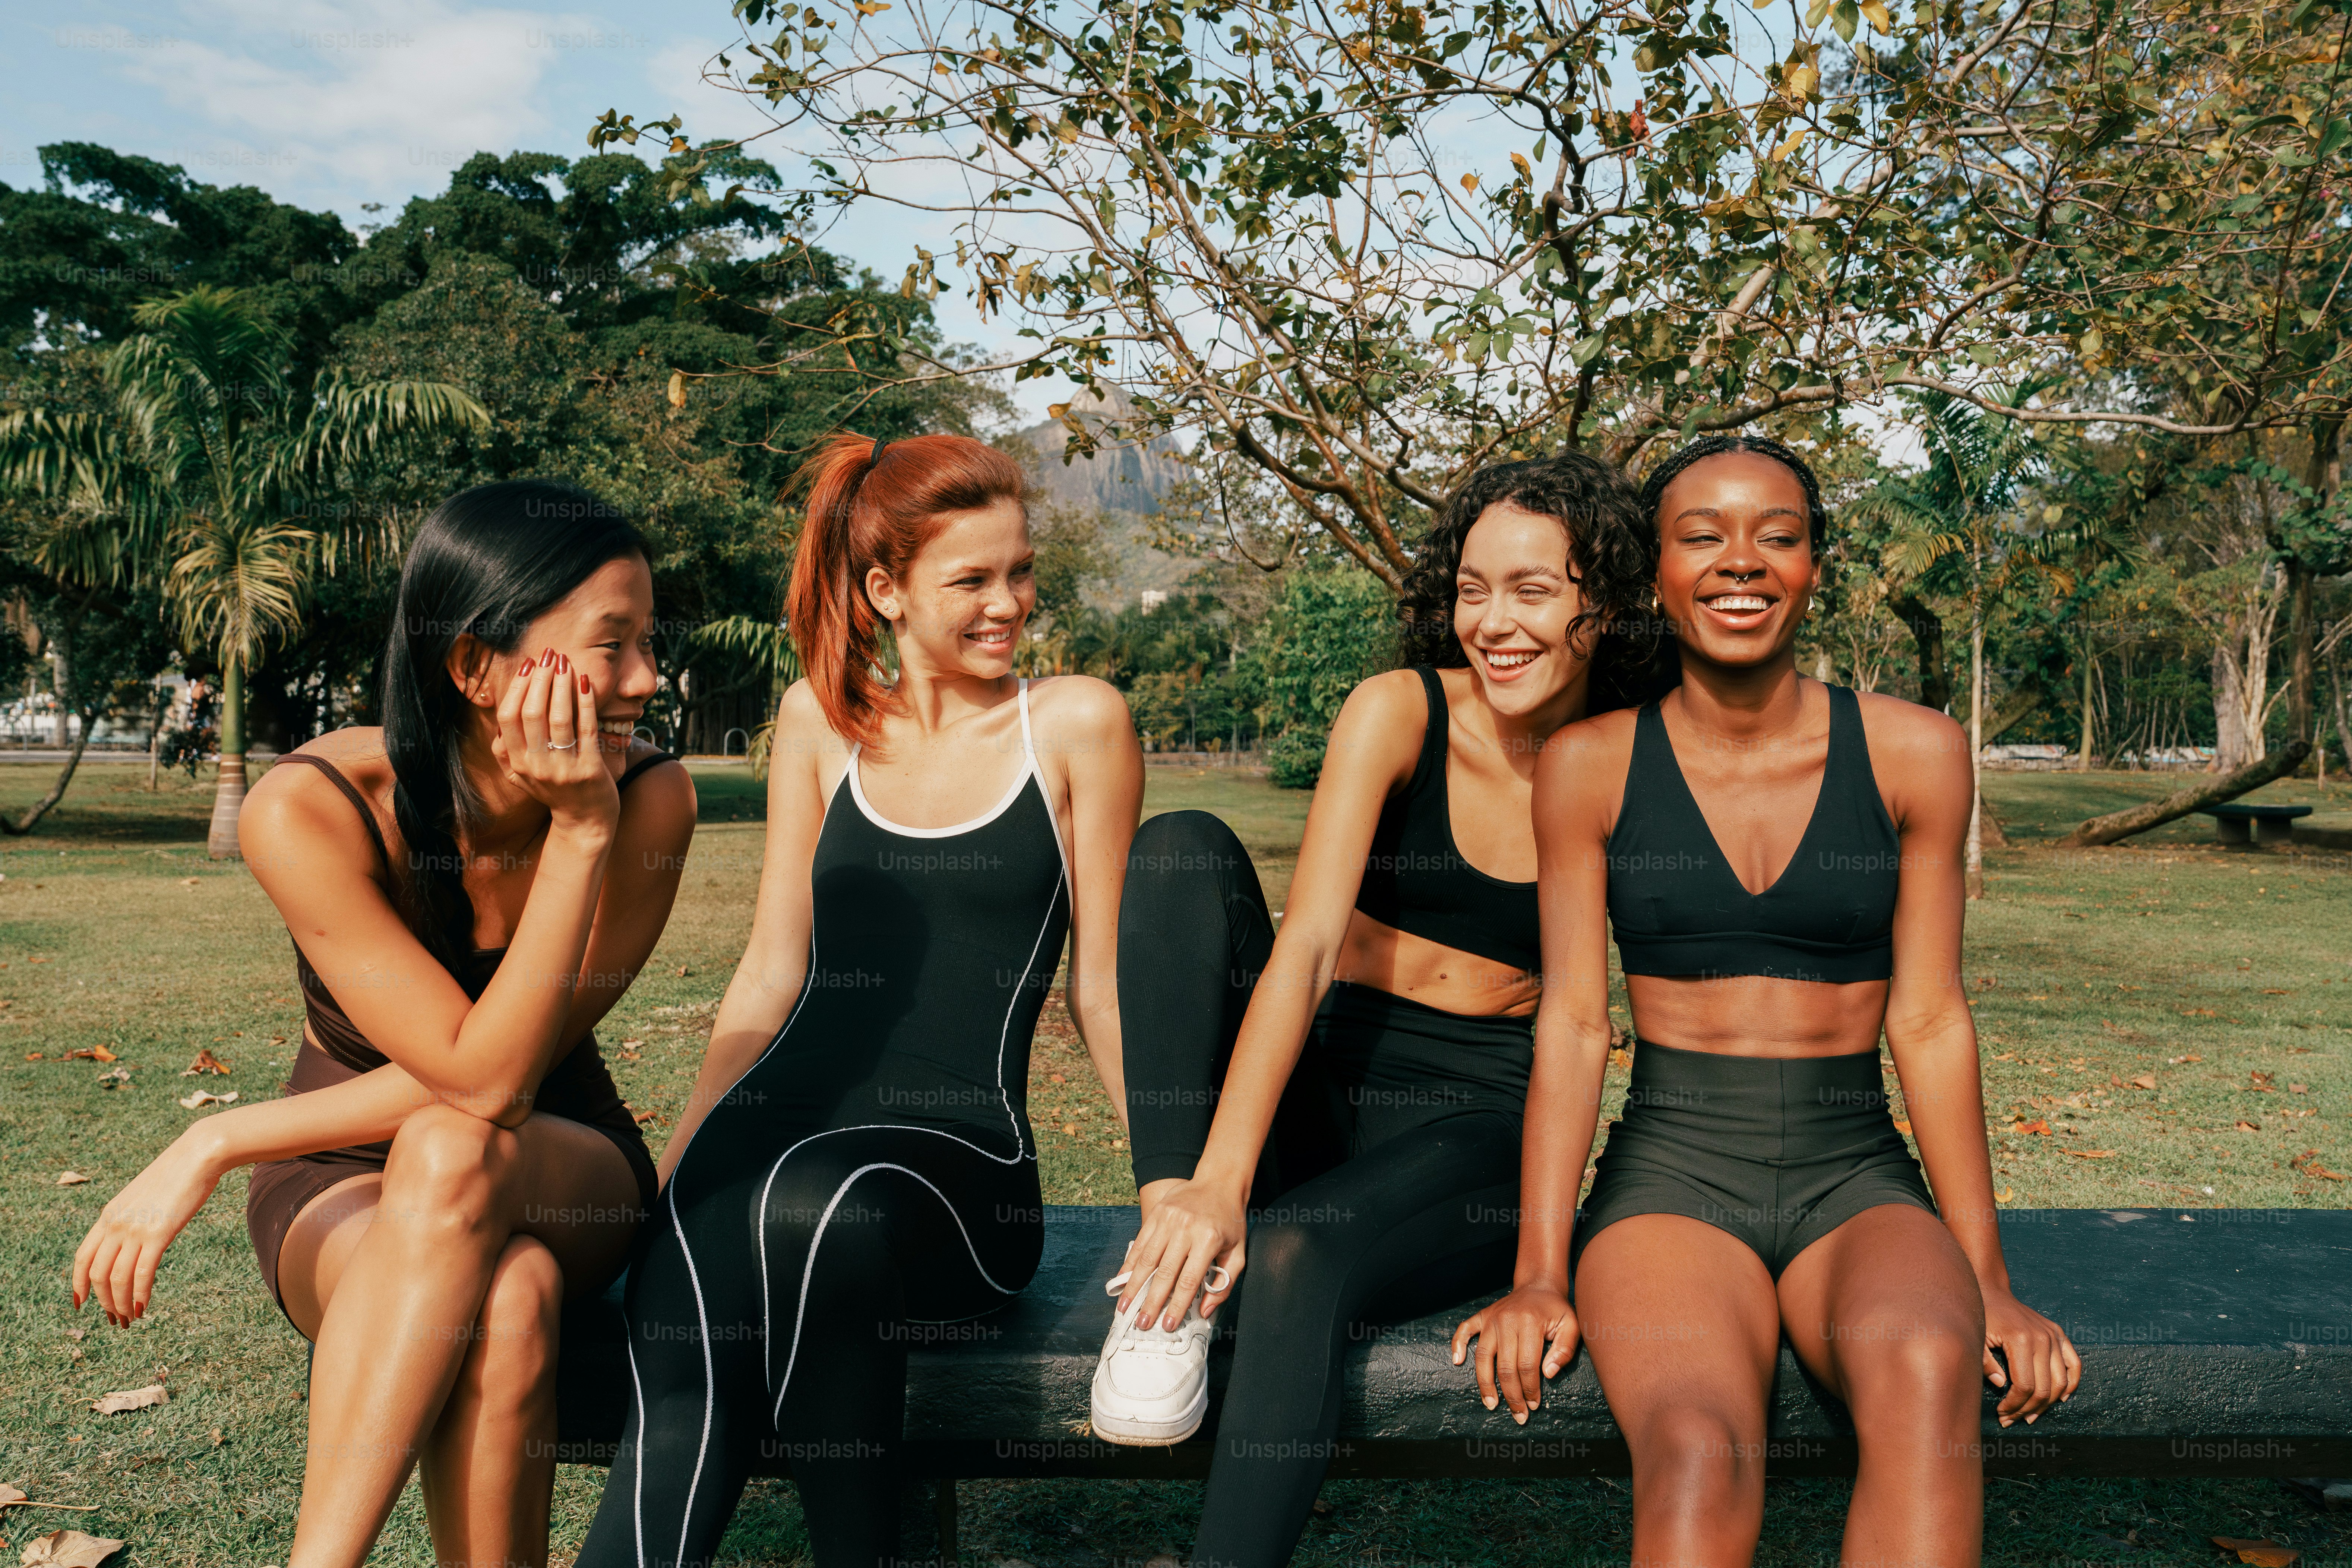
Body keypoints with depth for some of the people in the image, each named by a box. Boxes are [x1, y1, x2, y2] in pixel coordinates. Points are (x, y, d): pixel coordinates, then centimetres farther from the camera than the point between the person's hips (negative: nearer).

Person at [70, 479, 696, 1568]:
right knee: (503, 1295, -36)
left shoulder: (648, 799, -18)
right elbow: (478, 1073, -29)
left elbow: (486, 1104, -19)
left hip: (562, 1169, 1)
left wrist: (215, 1146, -19)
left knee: (451, 1155, -35)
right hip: (343, 1191, -1)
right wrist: (580, 832, -33)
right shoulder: (309, 808, -22)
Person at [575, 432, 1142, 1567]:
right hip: (778, 1121, 2)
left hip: (963, 1153, -2)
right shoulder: (819, 722, 14)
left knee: (816, 1207, -37)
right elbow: (771, 975, 16)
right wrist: (670, 1164, 9)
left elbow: (1102, 986, 7)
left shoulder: (1075, 725, 5)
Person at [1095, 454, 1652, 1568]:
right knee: (1183, 845, -22)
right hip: (1314, 1091, 2)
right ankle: (1168, 1290, -28)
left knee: (1297, 1259, -34)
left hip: (1479, 1127, -1)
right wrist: (1217, 1181, -28)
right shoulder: (1399, 713, -5)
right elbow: (1307, 947, -17)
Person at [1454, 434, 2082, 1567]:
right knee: (1698, 1455, -33)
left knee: (1926, 1370, -35)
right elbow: (1572, 1021, -1)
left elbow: (1930, 1023, 4)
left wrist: (1988, 1282, -1)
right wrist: (1539, 1276, -9)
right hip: (1671, 1176, -1)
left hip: (1859, 1181, 1)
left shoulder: (1912, 754, 3)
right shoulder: (1591, 765, 2)